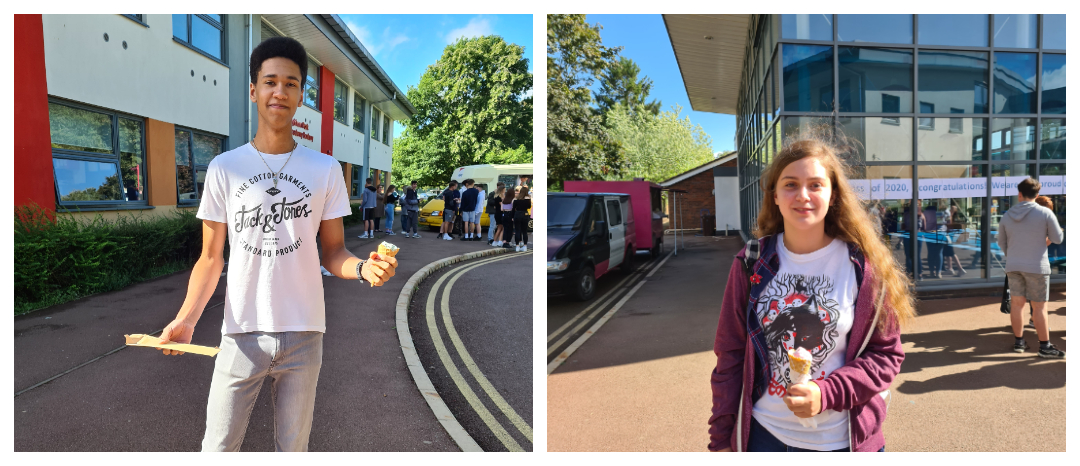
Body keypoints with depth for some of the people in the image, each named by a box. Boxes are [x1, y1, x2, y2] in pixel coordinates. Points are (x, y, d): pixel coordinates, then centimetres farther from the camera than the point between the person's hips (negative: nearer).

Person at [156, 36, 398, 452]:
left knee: (292, 445, 12)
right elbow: (211, 258, 3)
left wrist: (363, 268, -20)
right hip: (242, 334, 0)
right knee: (218, 447, 6)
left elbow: (333, 253, 3)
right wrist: (186, 317, -14)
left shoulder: (325, 170, 2)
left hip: (304, 334, 1)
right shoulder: (224, 168, 1)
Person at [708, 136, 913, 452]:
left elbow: (886, 354, -4)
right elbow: (730, 356, -2)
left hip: (842, 441, -1)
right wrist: (722, 438, 0)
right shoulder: (752, 264, -5)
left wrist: (827, 393, -19)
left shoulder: (864, 266, -9)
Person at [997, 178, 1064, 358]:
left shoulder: (1007, 215, 3)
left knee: (1017, 303, 9)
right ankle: (1045, 346, 9)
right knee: (1039, 307, 3)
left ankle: (1018, 341, 16)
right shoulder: (1045, 213, -8)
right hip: (1037, 267, -3)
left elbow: (1001, 242, 11)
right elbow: (1058, 239, -2)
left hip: (1013, 266, 3)